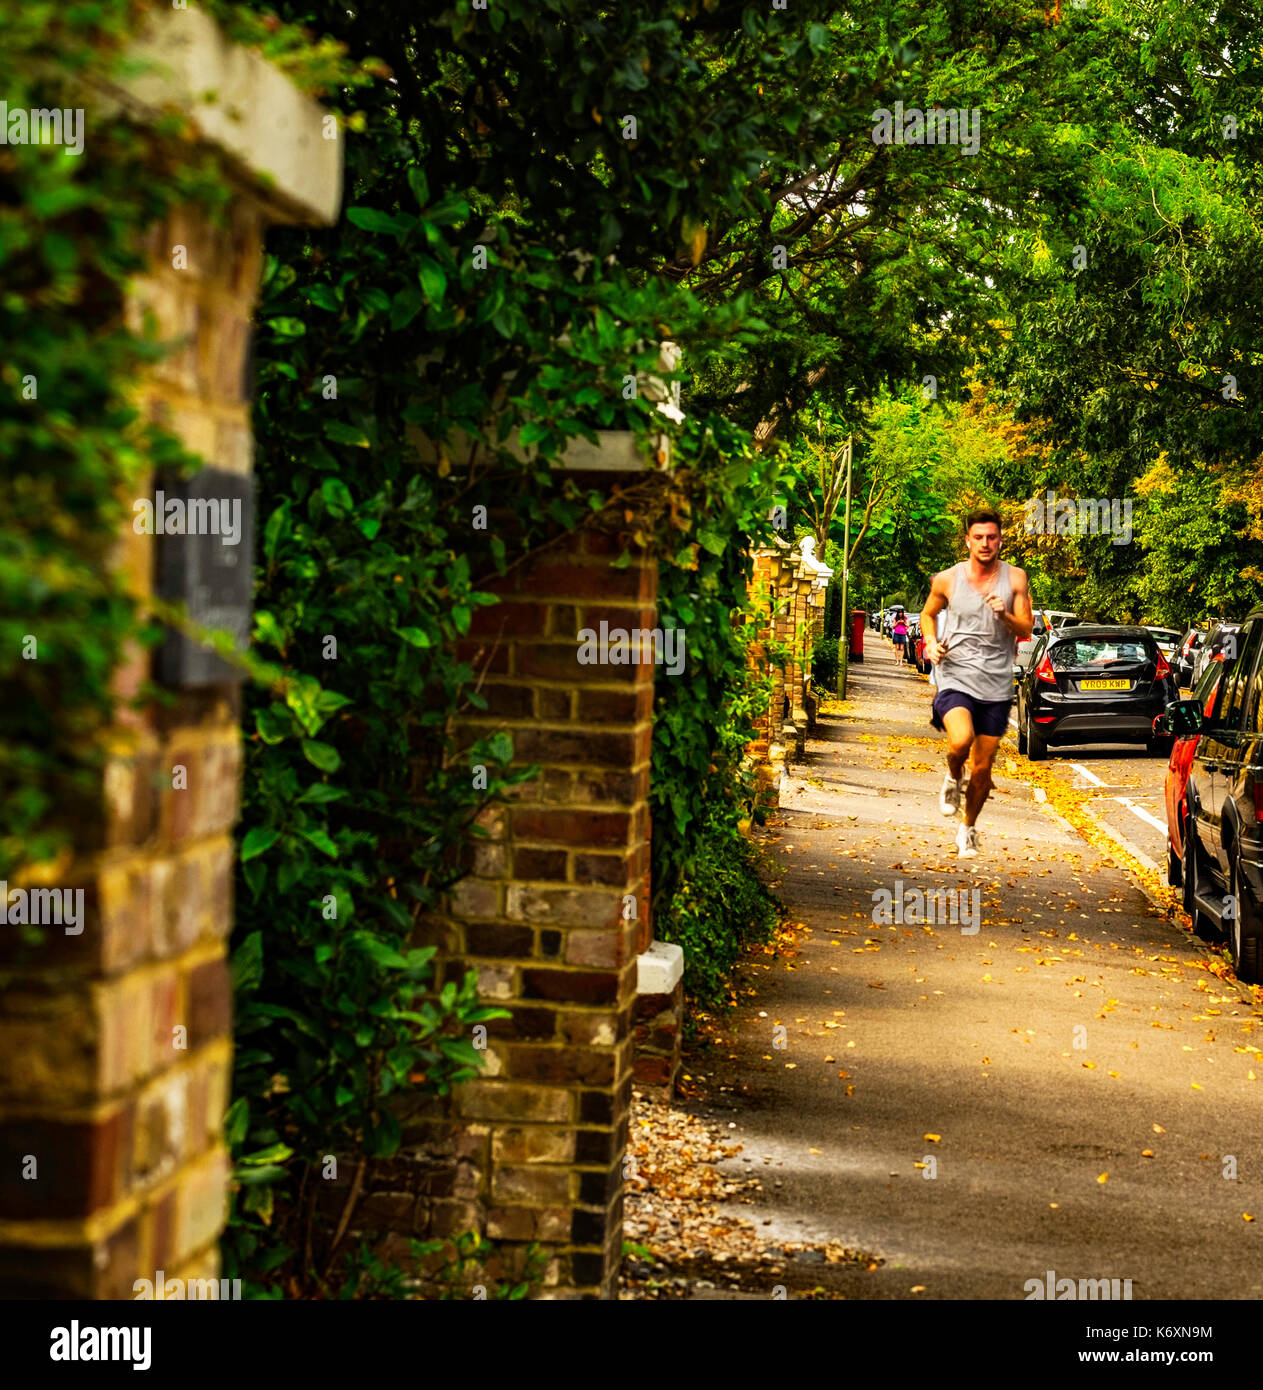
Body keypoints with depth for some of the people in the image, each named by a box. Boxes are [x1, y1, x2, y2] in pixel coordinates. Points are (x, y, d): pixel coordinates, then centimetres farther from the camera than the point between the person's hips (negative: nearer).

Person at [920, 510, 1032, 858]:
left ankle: (969, 827, 32)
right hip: (955, 677, -2)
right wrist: (930, 641, -3)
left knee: (983, 768, 8)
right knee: (961, 740, -30)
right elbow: (928, 613, 17)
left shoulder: (1015, 578, 1)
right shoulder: (948, 580, 0)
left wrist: (1005, 615, -21)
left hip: (996, 685, 2)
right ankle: (954, 777, 5)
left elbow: (1026, 628, 0)